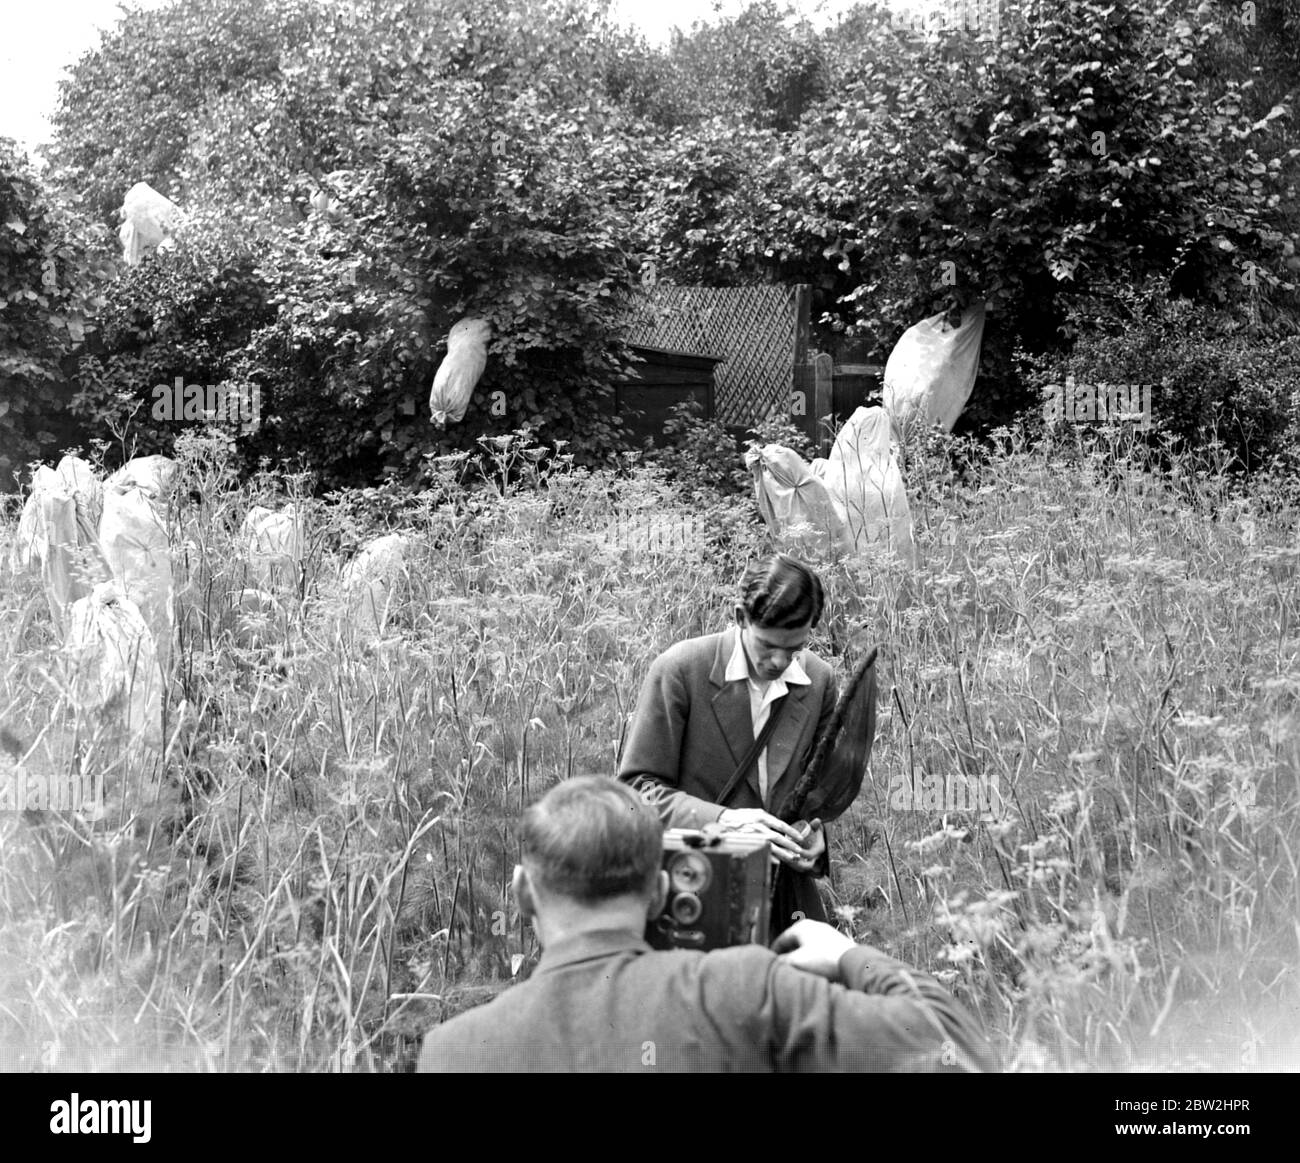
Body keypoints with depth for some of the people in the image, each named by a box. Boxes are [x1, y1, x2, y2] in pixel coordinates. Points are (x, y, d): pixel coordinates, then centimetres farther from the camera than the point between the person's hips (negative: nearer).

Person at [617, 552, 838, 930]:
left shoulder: (820, 681, 4)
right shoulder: (679, 669, -10)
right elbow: (638, 787, -9)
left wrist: (813, 835, -5)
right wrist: (721, 820, -23)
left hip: (788, 897, 4)